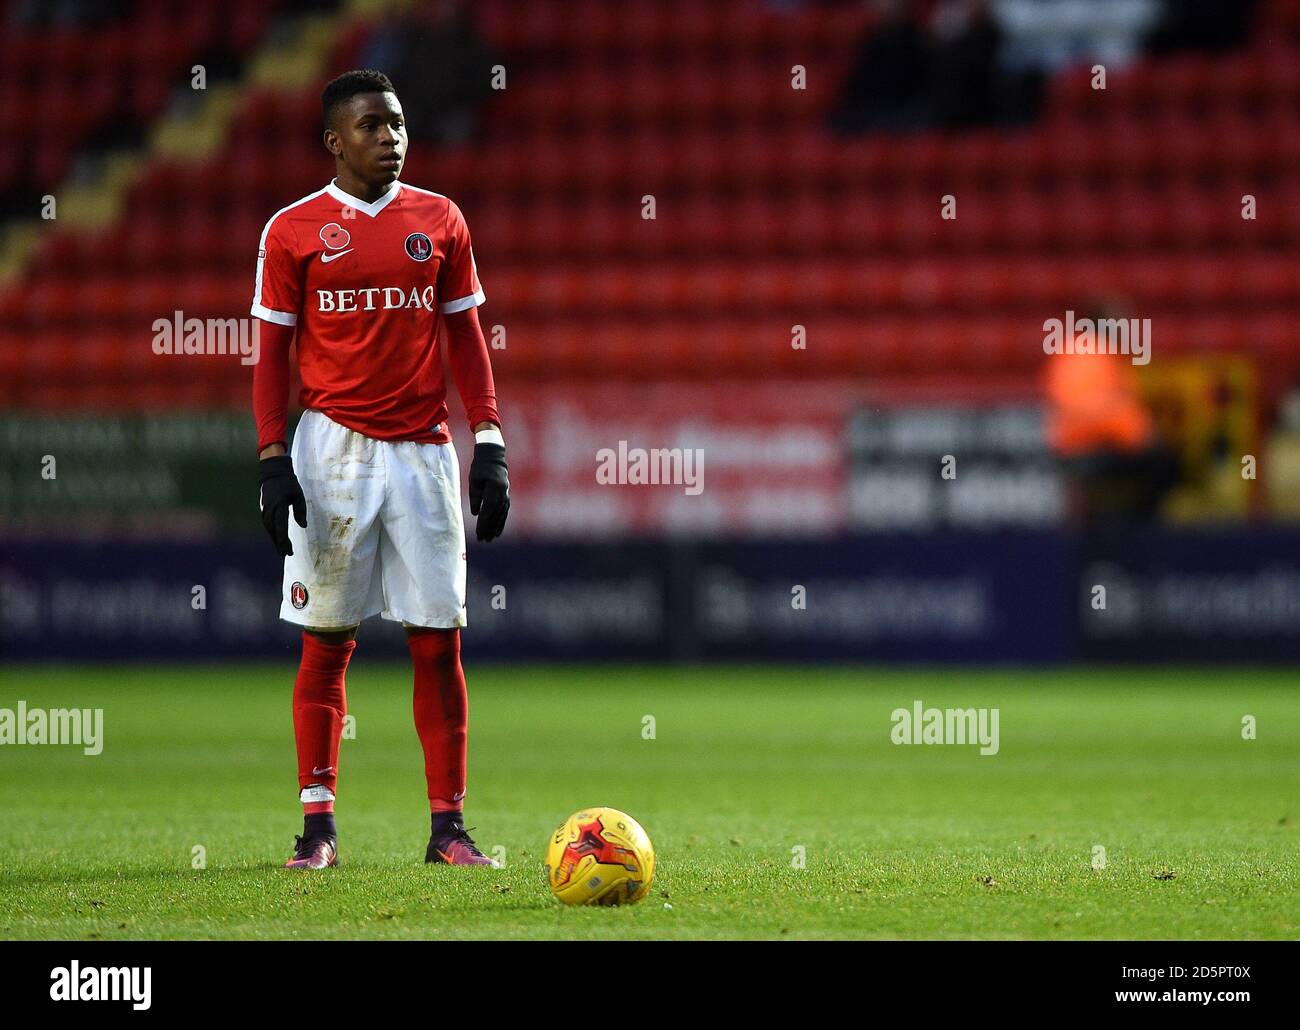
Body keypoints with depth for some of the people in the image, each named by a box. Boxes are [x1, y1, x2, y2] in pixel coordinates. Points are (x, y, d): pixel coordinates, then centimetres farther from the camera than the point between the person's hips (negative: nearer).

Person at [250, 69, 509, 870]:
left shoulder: (440, 221, 7)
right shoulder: (295, 231, 1)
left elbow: (466, 337, 10)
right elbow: (274, 352, 2)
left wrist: (490, 444, 2)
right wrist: (273, 463, -6)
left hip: (425, 455, 2)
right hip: (333, 455, -2)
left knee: (438, 640, 0)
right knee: (328, 639, 0)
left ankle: (448, 824, 4)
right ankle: (319, 823, 5)